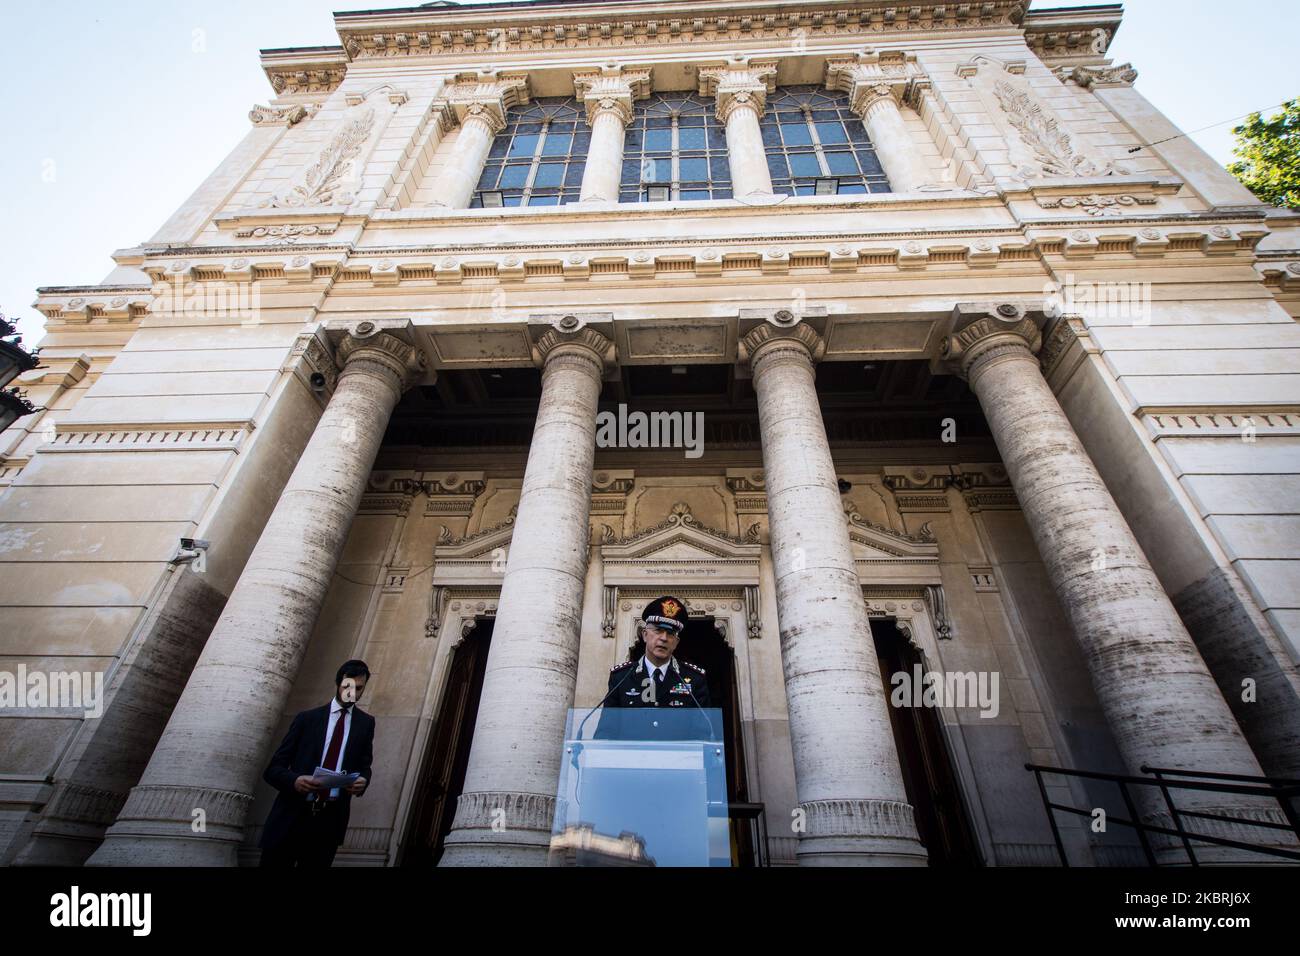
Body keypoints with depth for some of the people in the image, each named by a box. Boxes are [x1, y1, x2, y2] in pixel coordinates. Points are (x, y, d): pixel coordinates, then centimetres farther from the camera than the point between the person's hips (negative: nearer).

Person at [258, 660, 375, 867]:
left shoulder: (366, 723, 9)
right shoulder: (307, 718, 4)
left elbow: (364, 766, 8)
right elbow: (273, 768, 2)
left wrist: (363, 780, -15)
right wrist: (294, 780, -19)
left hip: (330, 820, 1)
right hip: (291, 816, -1)